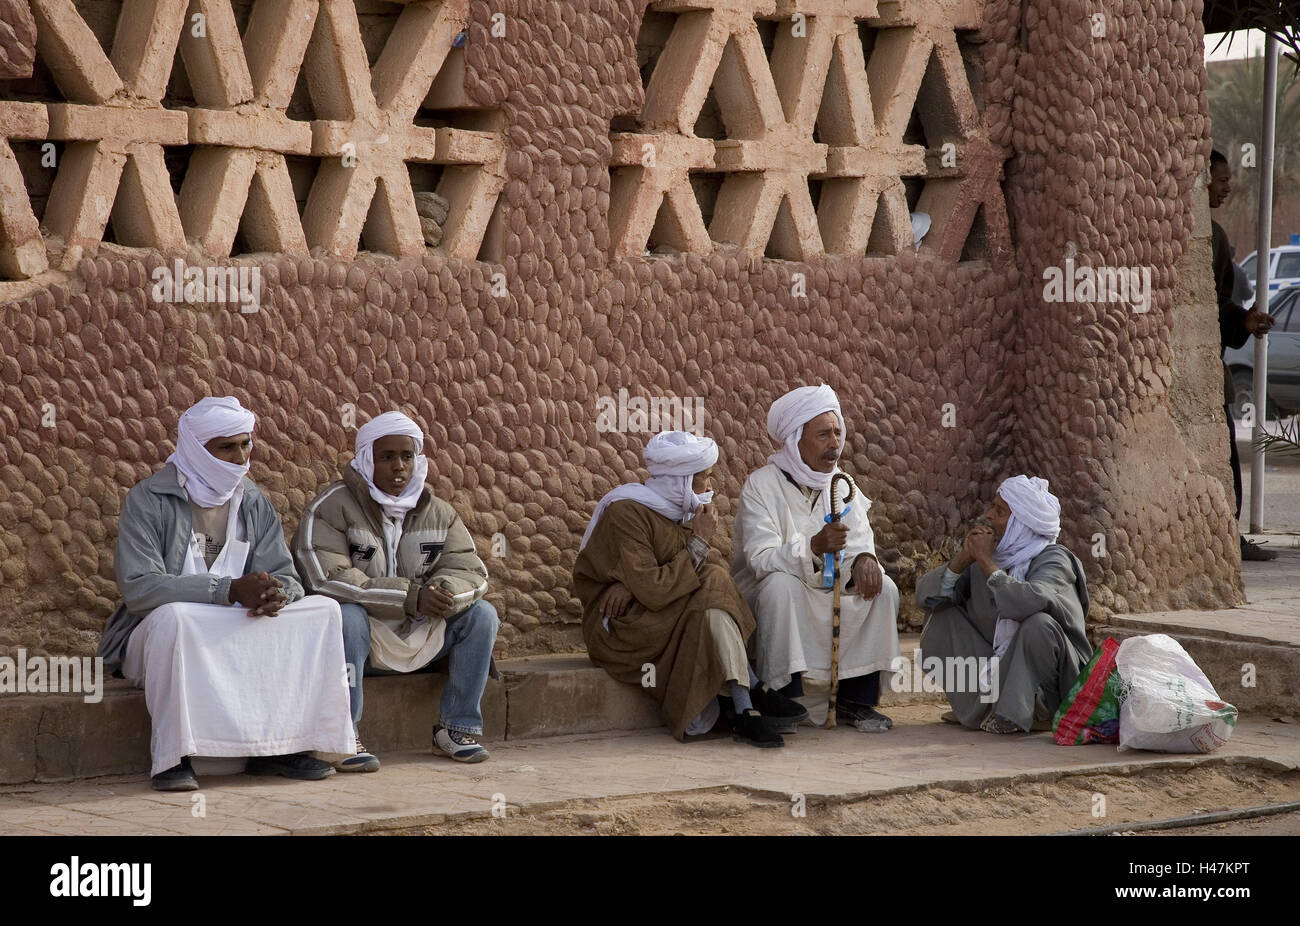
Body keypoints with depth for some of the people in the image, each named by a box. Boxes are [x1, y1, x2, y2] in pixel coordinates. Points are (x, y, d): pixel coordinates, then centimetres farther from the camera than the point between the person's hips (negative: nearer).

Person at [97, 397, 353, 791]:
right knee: (174, 617, -39)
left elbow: (285, 577, 4)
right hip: (158, 637, -5)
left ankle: (277, 745, -14)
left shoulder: (254, 503, 8)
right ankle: (171, 755, -31)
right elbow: (138, 587, -21)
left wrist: (277, 594, -24)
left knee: (322, 610, -11)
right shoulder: (148, 500, -10)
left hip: (239, 638, 5)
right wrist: (230, 590, -30)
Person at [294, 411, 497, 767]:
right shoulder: (332, 507, -11)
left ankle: (458, 727, -5)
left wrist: (443, 593, -27)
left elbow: (470, 571, -1)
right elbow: (328, 580, -23)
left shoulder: (437, 512, 7)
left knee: (482, 614, -12)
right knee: (347, 615, -37)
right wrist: (411, 597, -28)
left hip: (417, 638, 5)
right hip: (362, 638, -5)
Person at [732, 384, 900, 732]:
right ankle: (786, 698, -32)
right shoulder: (762, 485, -16)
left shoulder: (840, 484, 5)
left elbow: (859, 538, 3)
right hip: (764, 597, -6)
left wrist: (863, 558, -23)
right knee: (782, 583, -37)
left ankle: (856, 698, -10)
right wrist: (814, 547, -44)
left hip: (825, 592, 6)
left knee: (883, 589, -15)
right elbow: (761, 558, -27)